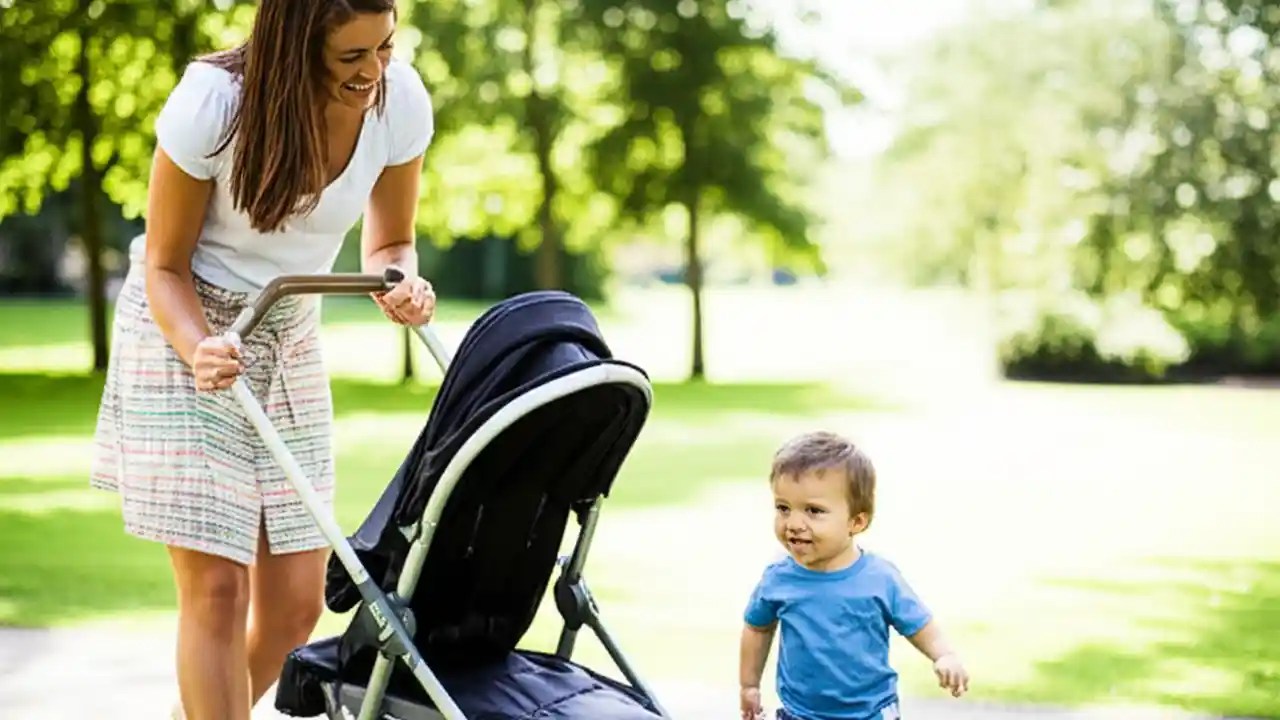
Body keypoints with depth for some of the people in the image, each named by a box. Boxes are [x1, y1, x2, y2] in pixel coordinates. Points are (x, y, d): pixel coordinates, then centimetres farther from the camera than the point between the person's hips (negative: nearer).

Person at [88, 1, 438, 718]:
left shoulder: (401, 102, -14)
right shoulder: (212, 102, -24)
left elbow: (390, 243, 3)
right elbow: (164, 264, -13)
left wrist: (402, 283, -20)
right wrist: (198, 350, -32)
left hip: (290, 337, 4)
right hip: (181, 329, -4)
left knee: (298, 601, 2)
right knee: (216, 586, -12)